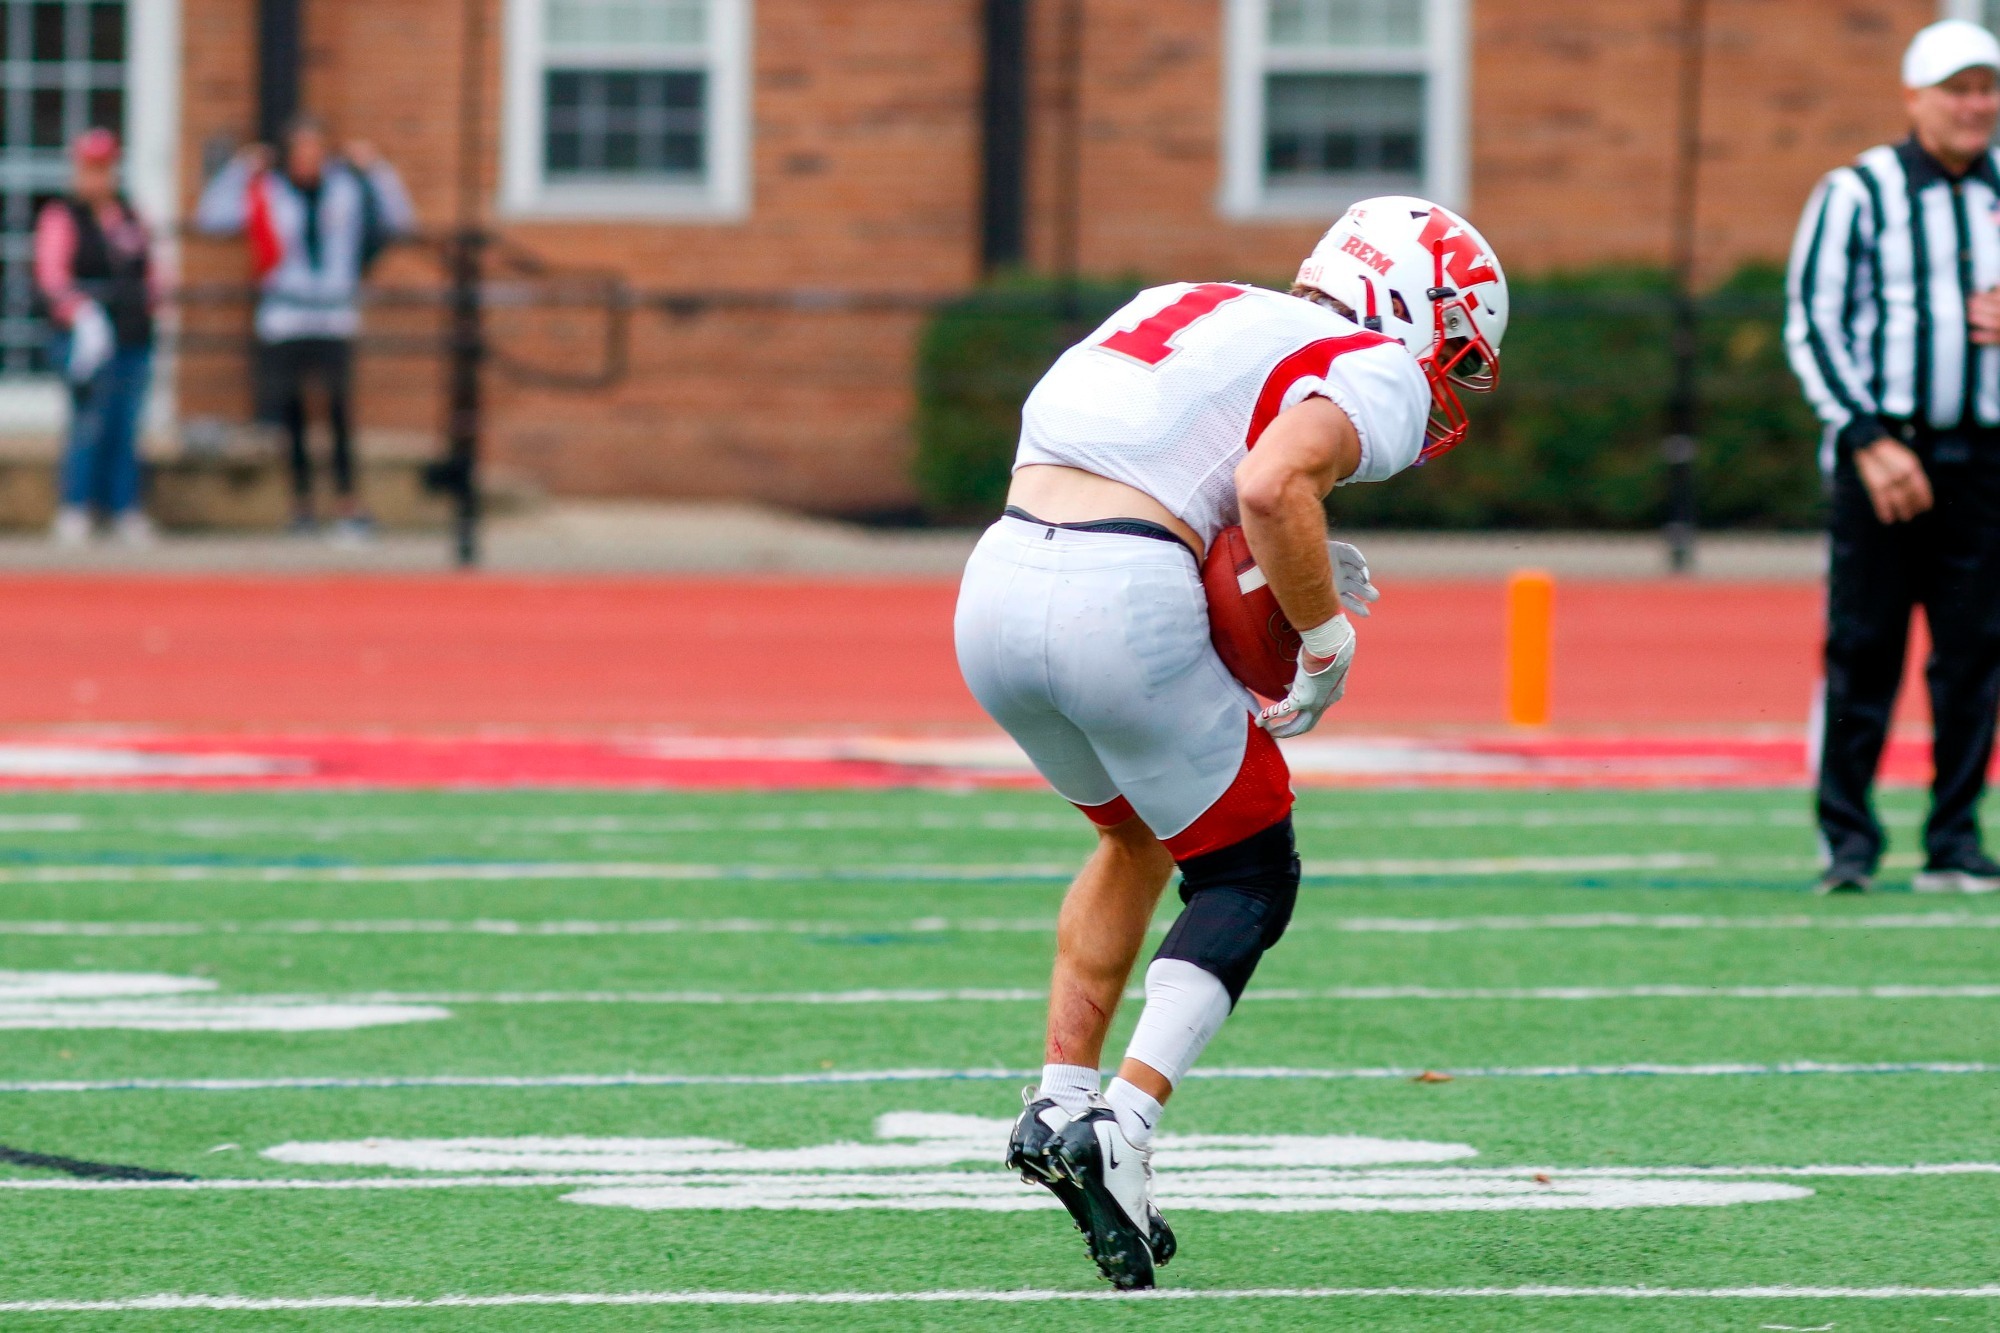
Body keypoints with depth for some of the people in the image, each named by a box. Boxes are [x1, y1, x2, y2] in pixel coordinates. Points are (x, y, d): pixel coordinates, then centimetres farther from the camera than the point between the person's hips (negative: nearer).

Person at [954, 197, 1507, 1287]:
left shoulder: (1201, 311, 27)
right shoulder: (1375, 376, 3)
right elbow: (1272, 483, -17)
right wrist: (1326, 634, -5)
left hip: (995, 590, 7)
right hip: (1123, 612, -7)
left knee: (1140, 834, 31)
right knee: (1248, 880, 12)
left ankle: (1062, 1095, 22)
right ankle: (1121, 1127, -5)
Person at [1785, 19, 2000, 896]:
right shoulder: (1856, 195, 0)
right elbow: (1812, 328, -4)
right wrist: (1870, 443, -12)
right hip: (1883, 451, -4)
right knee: (1863, 648, -6)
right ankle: (1846, 840, -1)